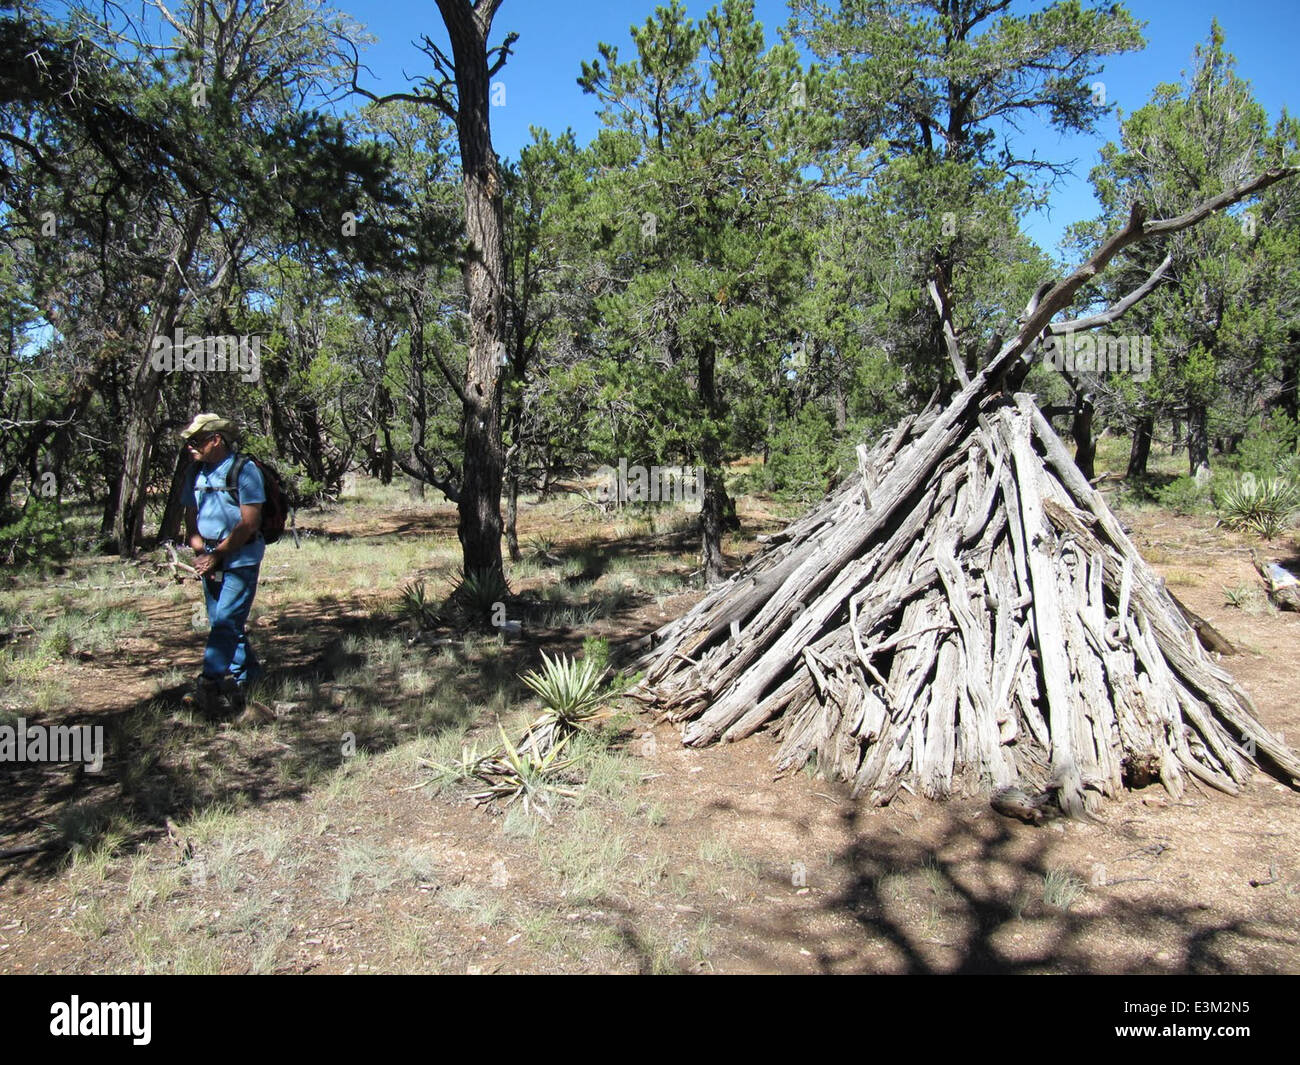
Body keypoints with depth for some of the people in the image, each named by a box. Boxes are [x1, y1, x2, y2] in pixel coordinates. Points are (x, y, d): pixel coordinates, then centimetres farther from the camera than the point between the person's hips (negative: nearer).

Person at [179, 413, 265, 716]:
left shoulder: (245, 470, -11)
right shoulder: (195, 473, 10)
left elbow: (249, 524, -16)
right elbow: (191, 517, 15)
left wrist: (217, 555, -15)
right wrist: (201, 552, -2)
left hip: (240, 559, -7)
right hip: (209, 559, 8)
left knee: (225, 623, -10)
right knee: (223, 624, 12)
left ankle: (208, 687, -11)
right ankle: (249, 675, 25)